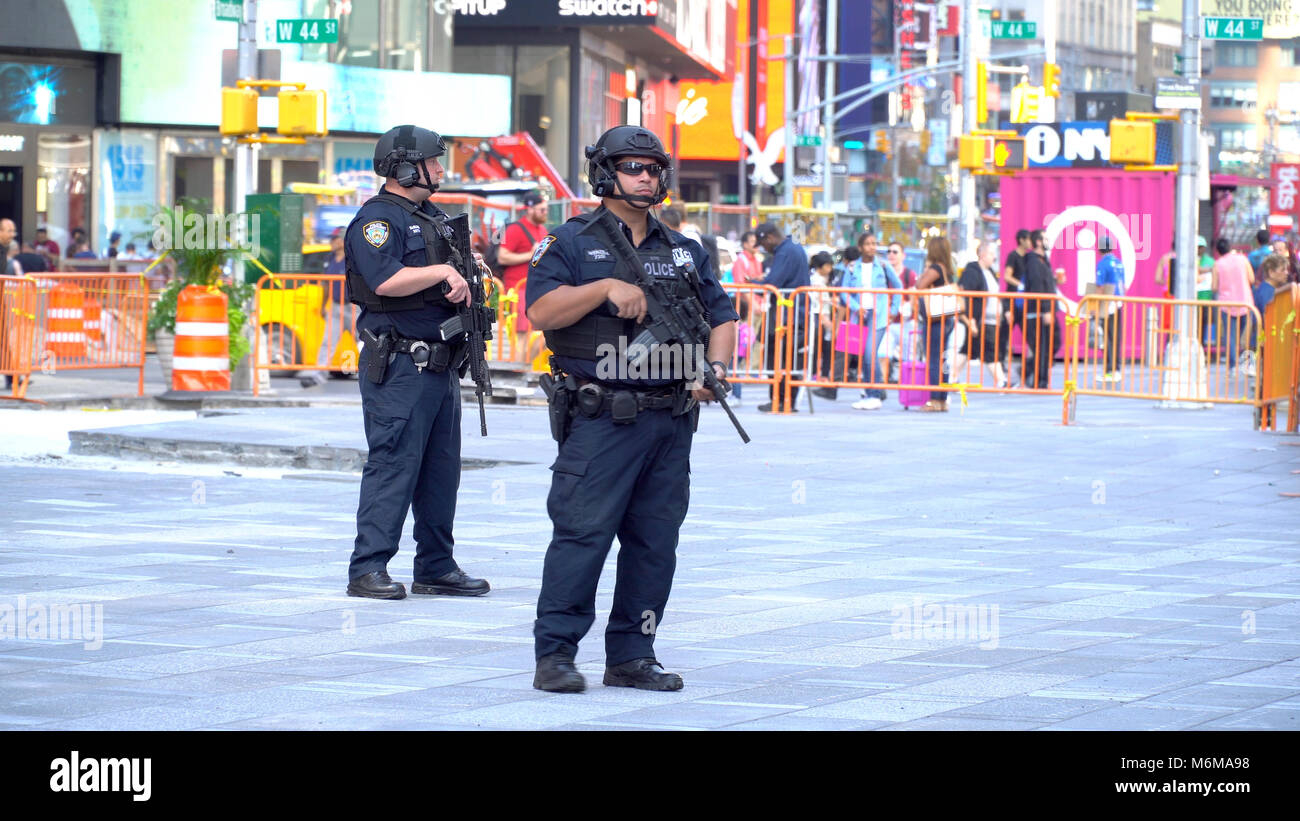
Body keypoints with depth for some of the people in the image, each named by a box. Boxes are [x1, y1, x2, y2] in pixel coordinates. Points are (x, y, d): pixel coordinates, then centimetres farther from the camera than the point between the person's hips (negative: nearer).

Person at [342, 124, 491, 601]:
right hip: (399, 366, -9)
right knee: (392, 465, -10)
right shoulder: (376, 220, -10)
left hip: (440, 363, 9)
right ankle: (367, 570, -7)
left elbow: (454, 269, 28)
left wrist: (469, 268, 7)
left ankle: (436, 568, 18)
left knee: (442, 469, 11)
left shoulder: (433, 217, 18)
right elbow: (387, 280, -23)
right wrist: (444, 271, -17)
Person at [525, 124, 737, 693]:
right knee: (582, 533, -9)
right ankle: (554, 654, -5)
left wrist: (715, 366, -1)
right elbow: (540, 311, -11)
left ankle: (632, 655, 14)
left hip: (671, 419, 6)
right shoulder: (573, 243, 1)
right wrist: (605, 288, -20)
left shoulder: (686, 252, 18)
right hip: (601, 418, -6)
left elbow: (721, 316, 18)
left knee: (655, 540, 6)